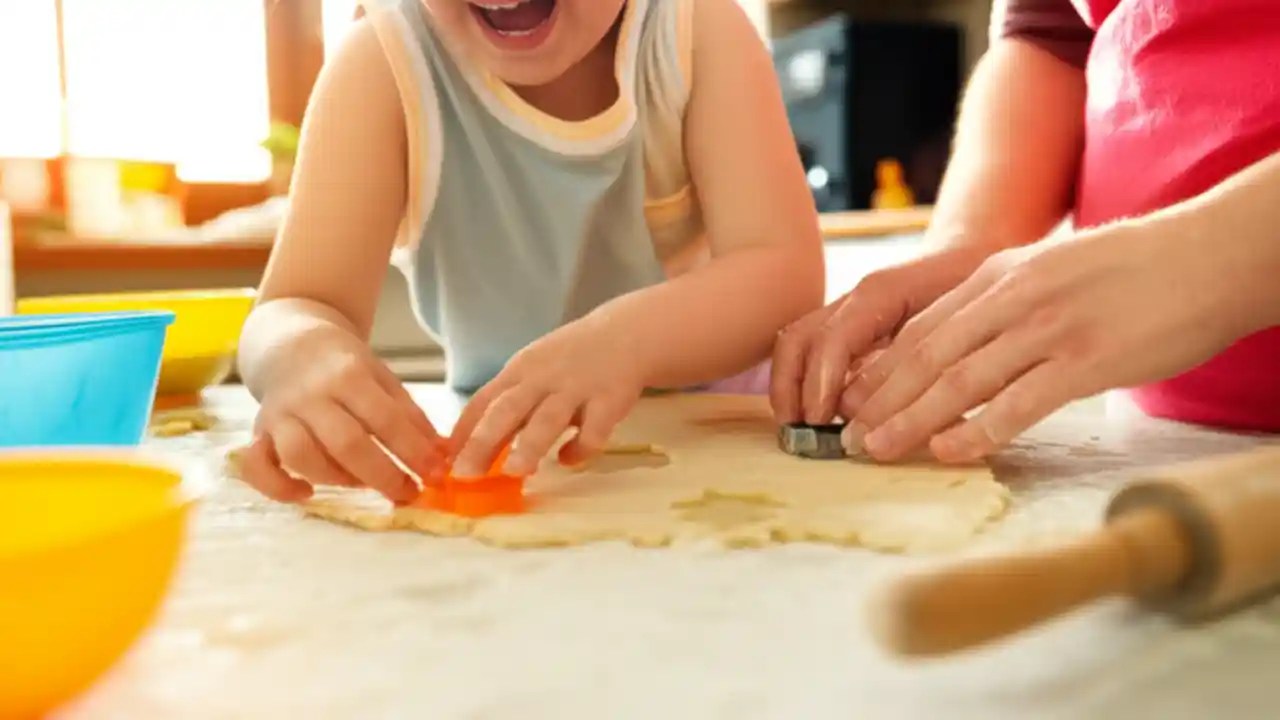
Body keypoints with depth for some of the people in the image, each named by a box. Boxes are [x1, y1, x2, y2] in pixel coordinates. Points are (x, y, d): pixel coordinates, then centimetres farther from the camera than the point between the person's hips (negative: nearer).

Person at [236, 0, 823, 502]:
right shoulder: (385, 61, -16)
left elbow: (785, 273, -25)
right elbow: (291, 314, -24)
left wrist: (628, 337, -45)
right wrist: (305, 355, -48)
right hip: (491, 465, 2)